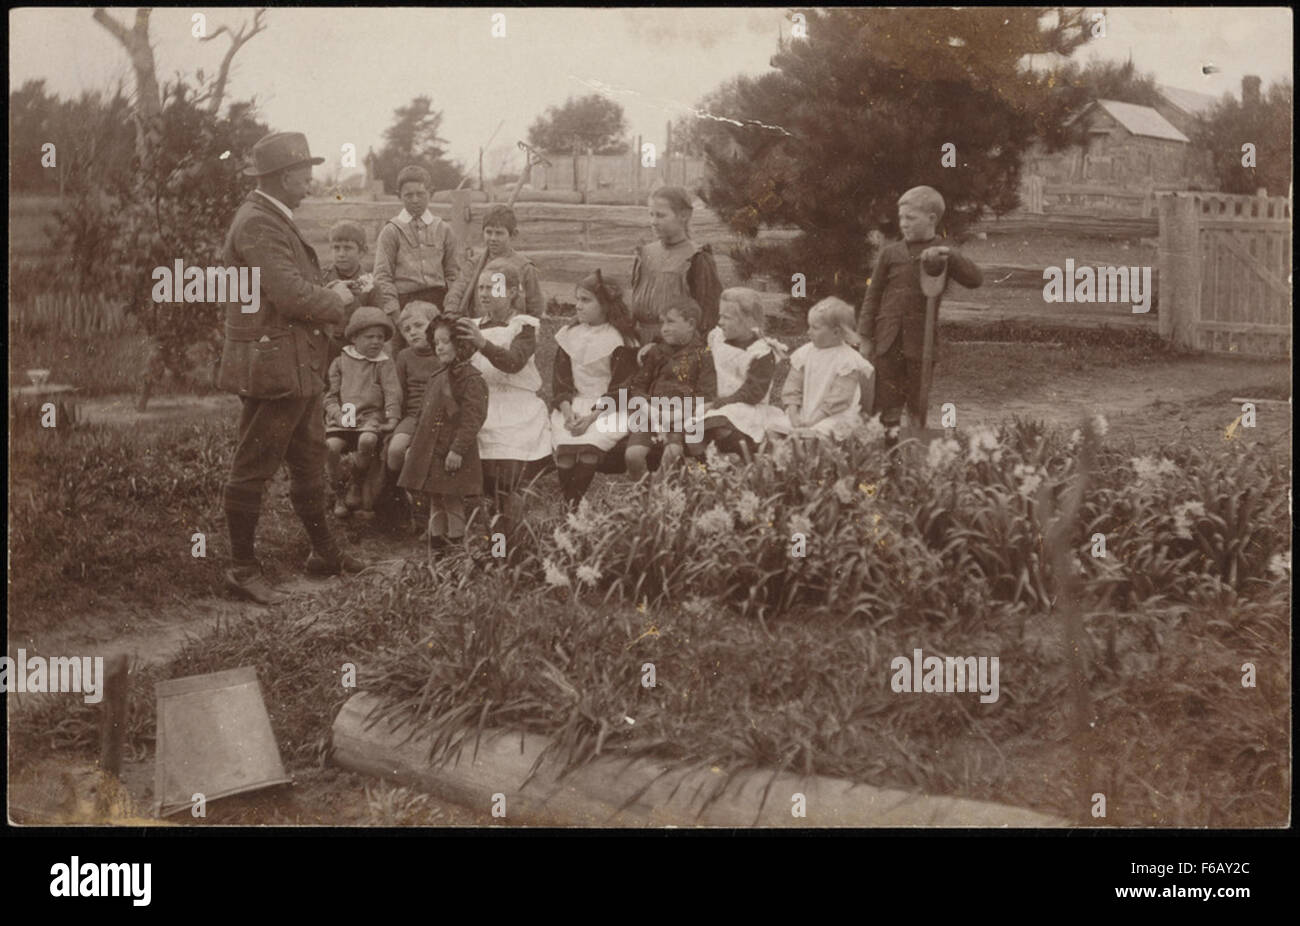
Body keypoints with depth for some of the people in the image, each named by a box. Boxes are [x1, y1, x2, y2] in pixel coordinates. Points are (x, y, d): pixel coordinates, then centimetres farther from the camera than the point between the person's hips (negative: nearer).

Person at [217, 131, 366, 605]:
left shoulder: (274, 220, 16)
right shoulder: (258, 225, -18)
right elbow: (291, 295, -25)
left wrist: (330, 294, 5)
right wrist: (336, 299, -8)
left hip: (299, 366, 11)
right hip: (271, 366, -11)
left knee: (310, 462, 19)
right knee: (253, 470, -1)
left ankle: (324, 552, 32)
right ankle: (243, 569, 6)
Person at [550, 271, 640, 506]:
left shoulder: (621, 339, -2)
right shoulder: (569, 335, 11)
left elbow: (620, 387, -7)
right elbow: (560, 379, 7)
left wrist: (592, 416, -18)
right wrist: (567, 411, -12)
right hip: (572, 405, 3)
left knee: (590, 446, -31)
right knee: (564, 447, -26)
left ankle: (578, 504, -25)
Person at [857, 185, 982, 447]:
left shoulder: (943, 255, 2)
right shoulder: (891, 253, 5)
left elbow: (975, 279, -11)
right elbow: (873, 295, 8)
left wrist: (947, 255, -23)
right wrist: (865, 337, 4)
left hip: (921, 342, -1)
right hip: (888, 340, 1)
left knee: (918, 403, 6)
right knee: (887, 403, 2)